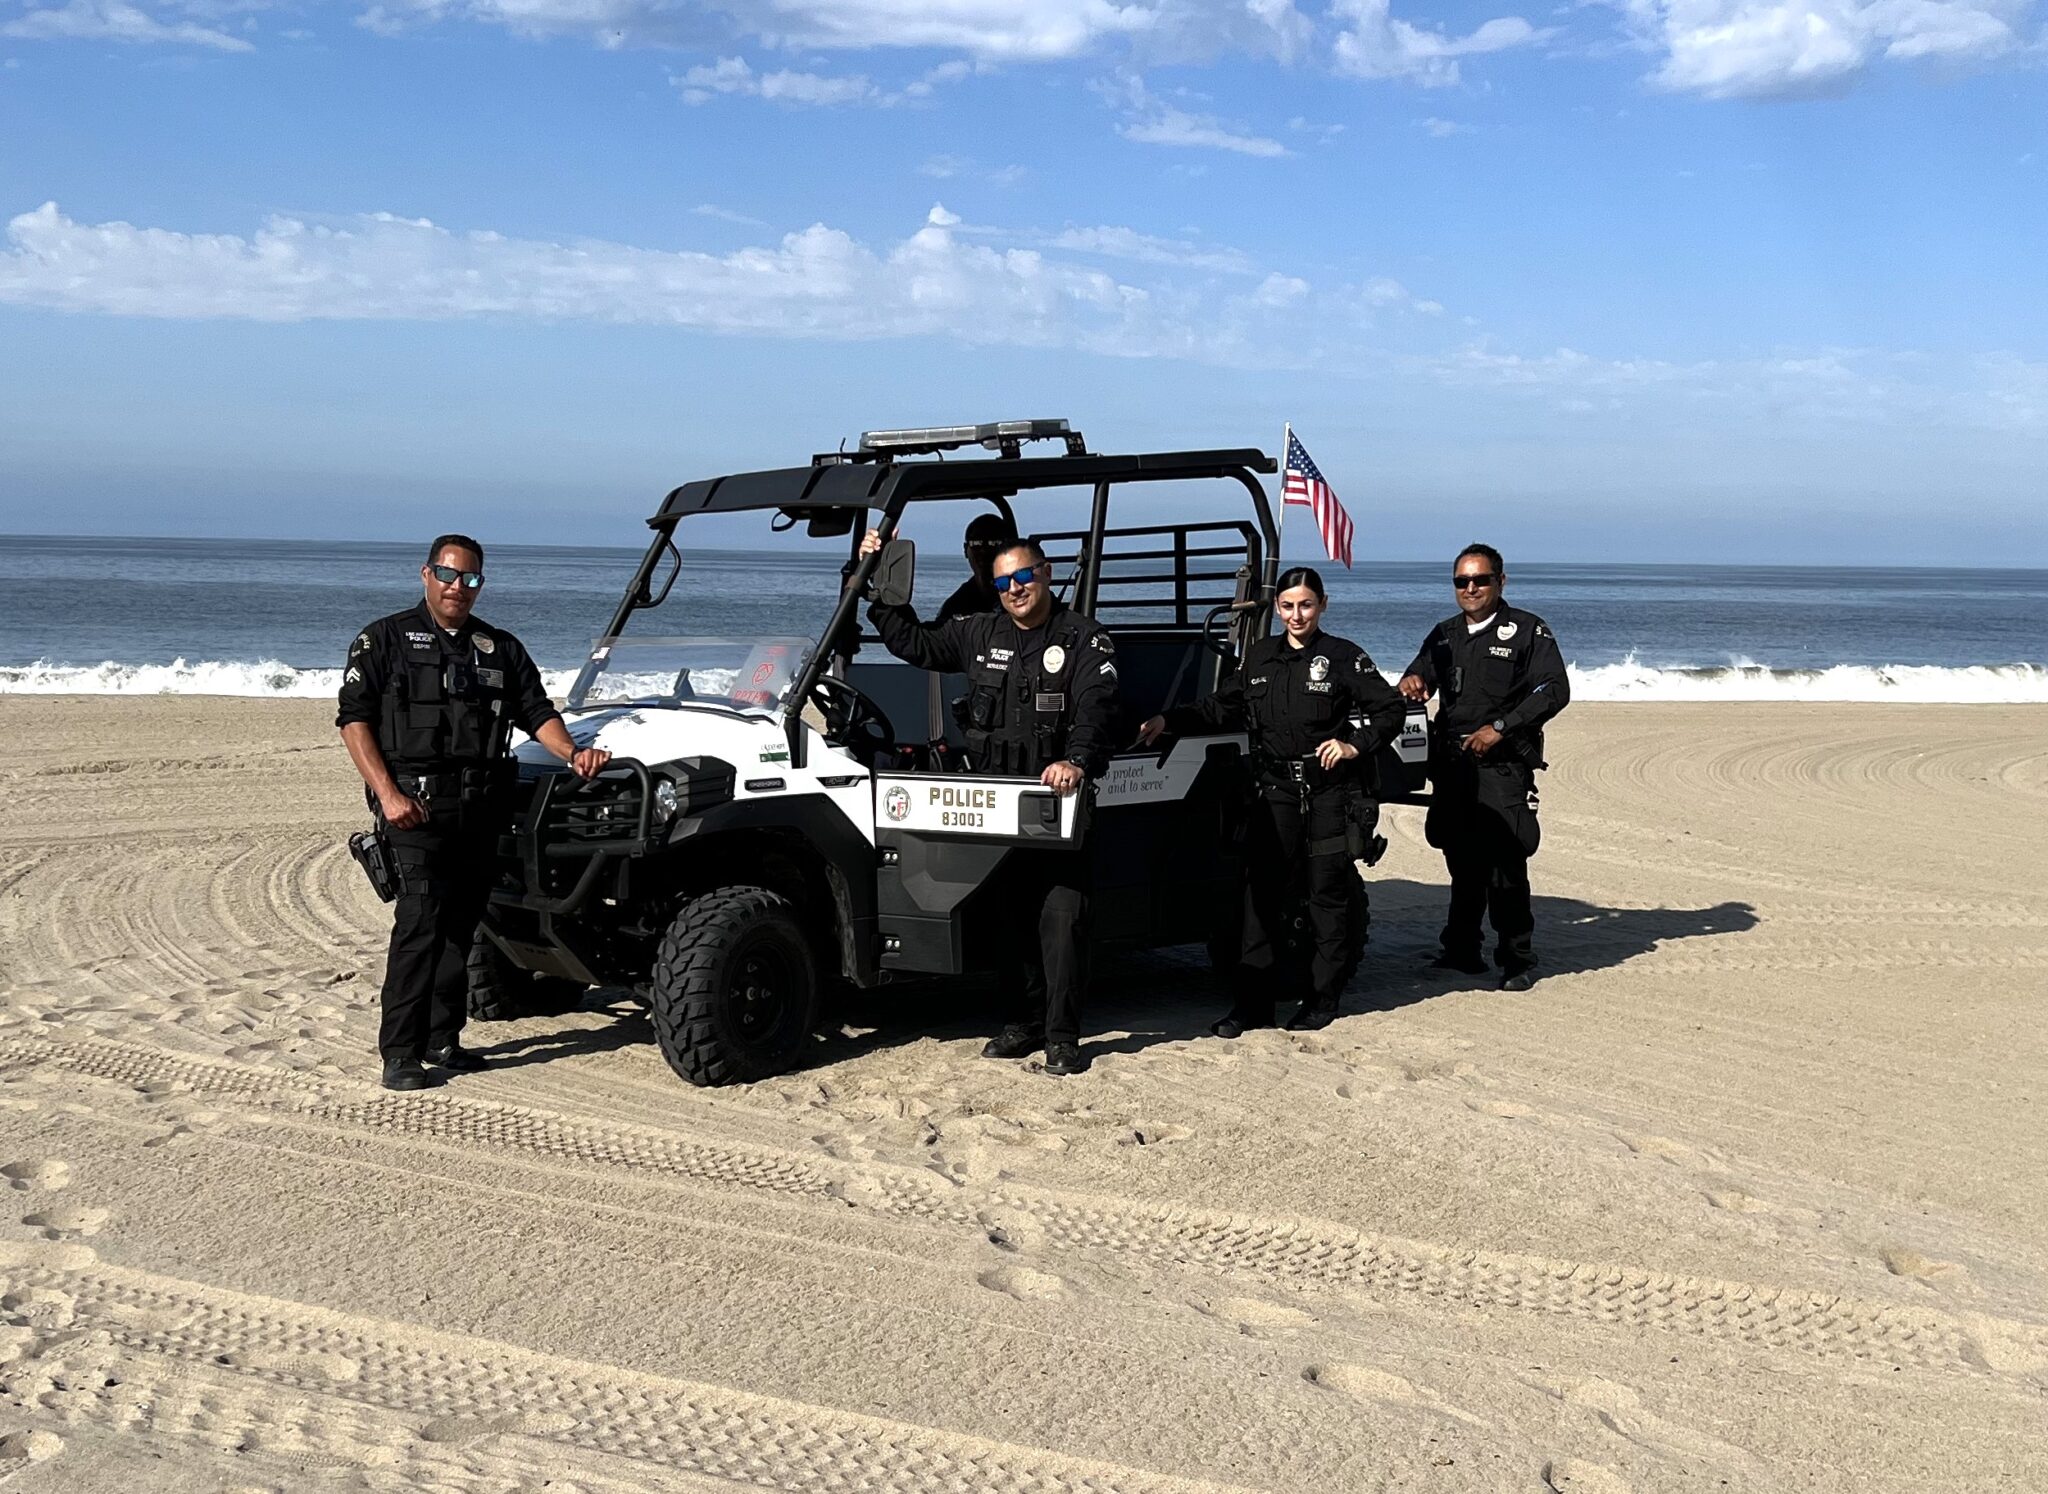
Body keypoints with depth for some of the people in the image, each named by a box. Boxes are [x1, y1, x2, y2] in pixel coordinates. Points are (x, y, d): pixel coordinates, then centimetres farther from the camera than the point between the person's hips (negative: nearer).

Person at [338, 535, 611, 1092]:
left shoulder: (500, 648, 17)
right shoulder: (386, 639, 4)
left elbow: (537, 711, 14)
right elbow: (354, 719, -2)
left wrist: (573, 754, -7)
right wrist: (388, 793, -13)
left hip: (482, 802, 5)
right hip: (416, 800, -5)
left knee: (461, 922, 8)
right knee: (421, 920, -14)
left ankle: (442, 1039, 17)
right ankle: (400, 1053, -11)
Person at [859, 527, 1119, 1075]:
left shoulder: (1083, 638, -1)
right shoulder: (979, 633, 15)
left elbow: (1096, 706, -15)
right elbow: (913, 643, 23)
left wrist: (1077, 761, -34)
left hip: (1055, 798, -5)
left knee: (1061, 916, -8)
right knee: (1011, 914, 8)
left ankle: (1062, 1036, -4)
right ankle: (1028, 1021, 19)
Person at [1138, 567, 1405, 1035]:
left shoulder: (1344, 657, -2)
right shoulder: (1260, 657, 11)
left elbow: (1391, 710, 0)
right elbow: (1222, 709, 16)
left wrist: (1355, 746, -12)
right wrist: (1169, 721, 6)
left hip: (1330, 793, -3)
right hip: (1276, 791, 4)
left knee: (1327, 896, 4)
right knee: (1262, 895, -2)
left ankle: (1322, 999, 15)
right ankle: (1253, 1003, 1)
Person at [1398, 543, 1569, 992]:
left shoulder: (1528, 631, 2)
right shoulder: (1444, 635, 19)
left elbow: (1554, 690, -6)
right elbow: (1421, 676, 12)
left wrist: (1500, 727, -13)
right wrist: (1413, 681, -13)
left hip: (1503, 765, -5)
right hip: (1451, 765, 5)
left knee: (1504, 864, -8)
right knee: (1462, 862, 8)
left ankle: (1517, 959, 0)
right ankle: (1461, 951, 17)